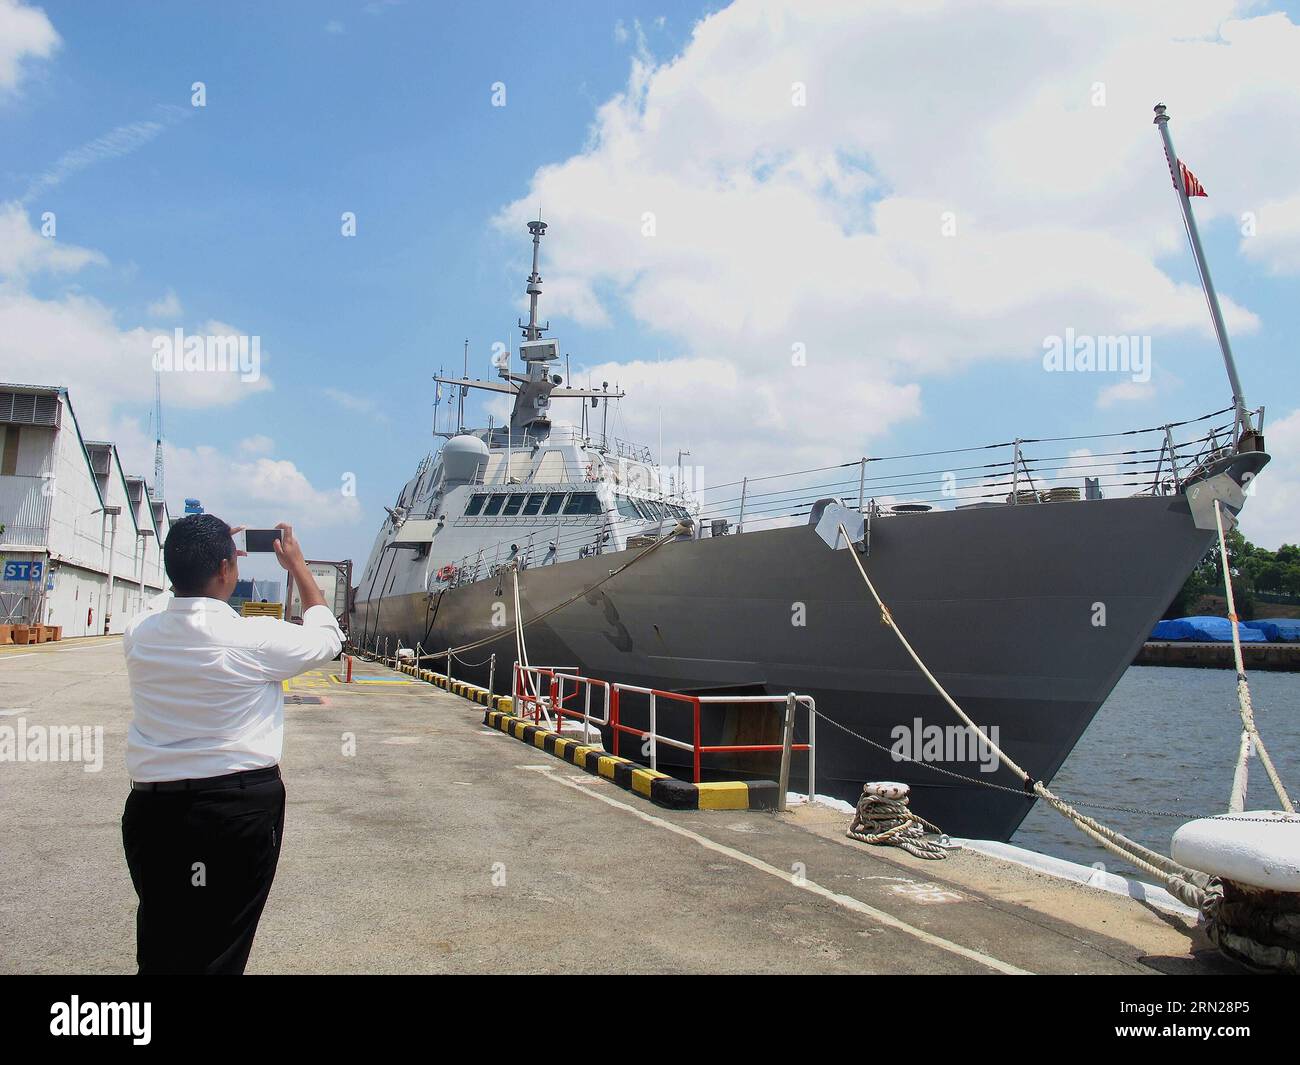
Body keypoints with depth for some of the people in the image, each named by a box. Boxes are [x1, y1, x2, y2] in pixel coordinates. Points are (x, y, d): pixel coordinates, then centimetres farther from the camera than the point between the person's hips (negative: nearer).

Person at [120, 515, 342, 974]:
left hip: (150, 806, 4)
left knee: (158, 951, 18)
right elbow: (326, 635, 4)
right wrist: (297, 565, 12)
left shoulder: (138, 634, -3)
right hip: (241, 806, -4)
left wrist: (201, 557, 22)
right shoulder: (254, 639, -16)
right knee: (216, 953, 9)